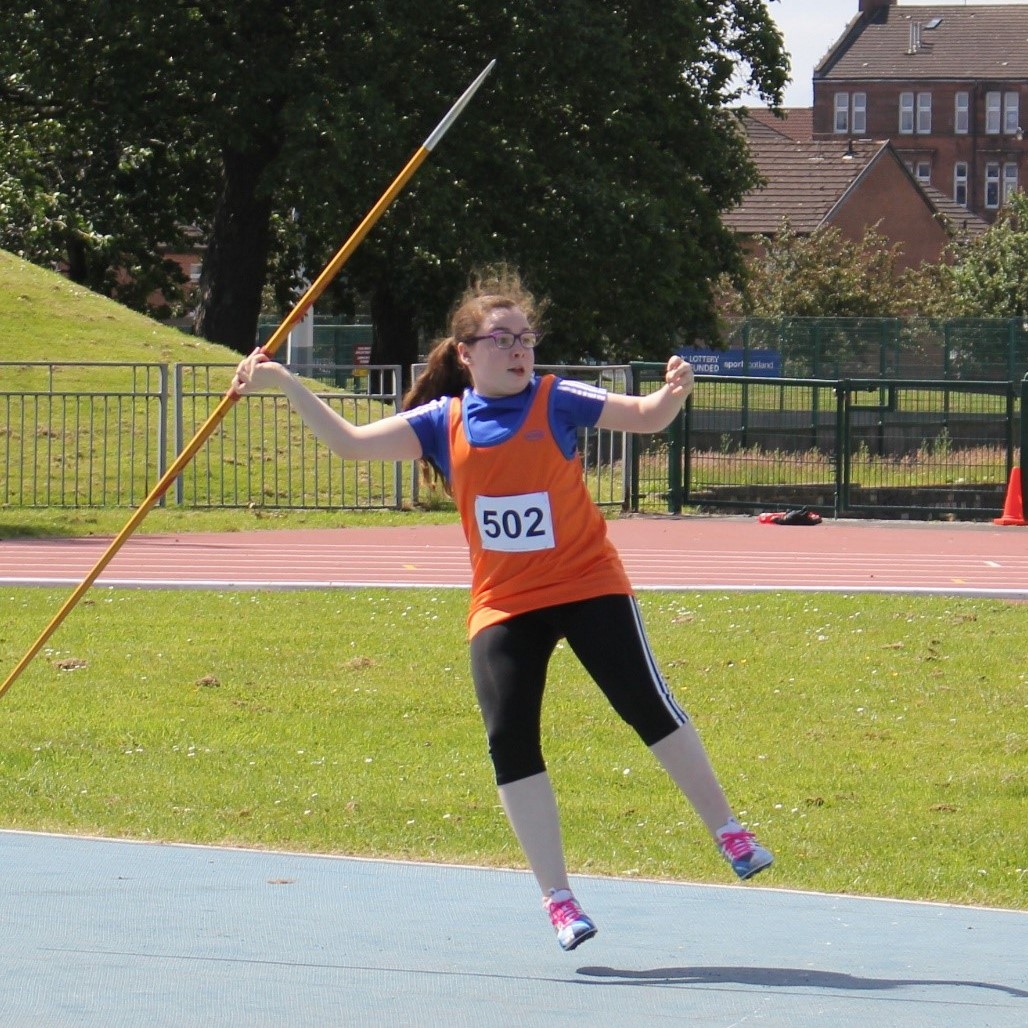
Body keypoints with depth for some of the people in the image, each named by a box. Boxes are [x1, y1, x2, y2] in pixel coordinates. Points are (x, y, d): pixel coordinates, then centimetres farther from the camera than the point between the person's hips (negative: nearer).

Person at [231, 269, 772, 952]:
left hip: (588, 585, -2)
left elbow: (645, 417, -5)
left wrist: (676, 390, -27)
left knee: (649, 706, -8)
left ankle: (729, 833, 10)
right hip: (503, 606, 2)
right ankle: (558, 897, 2)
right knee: (511, 743, -7)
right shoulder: (444, 422, 0)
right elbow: (352, 442, -1)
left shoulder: (557, 402, -6)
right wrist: (284, 384, -8)